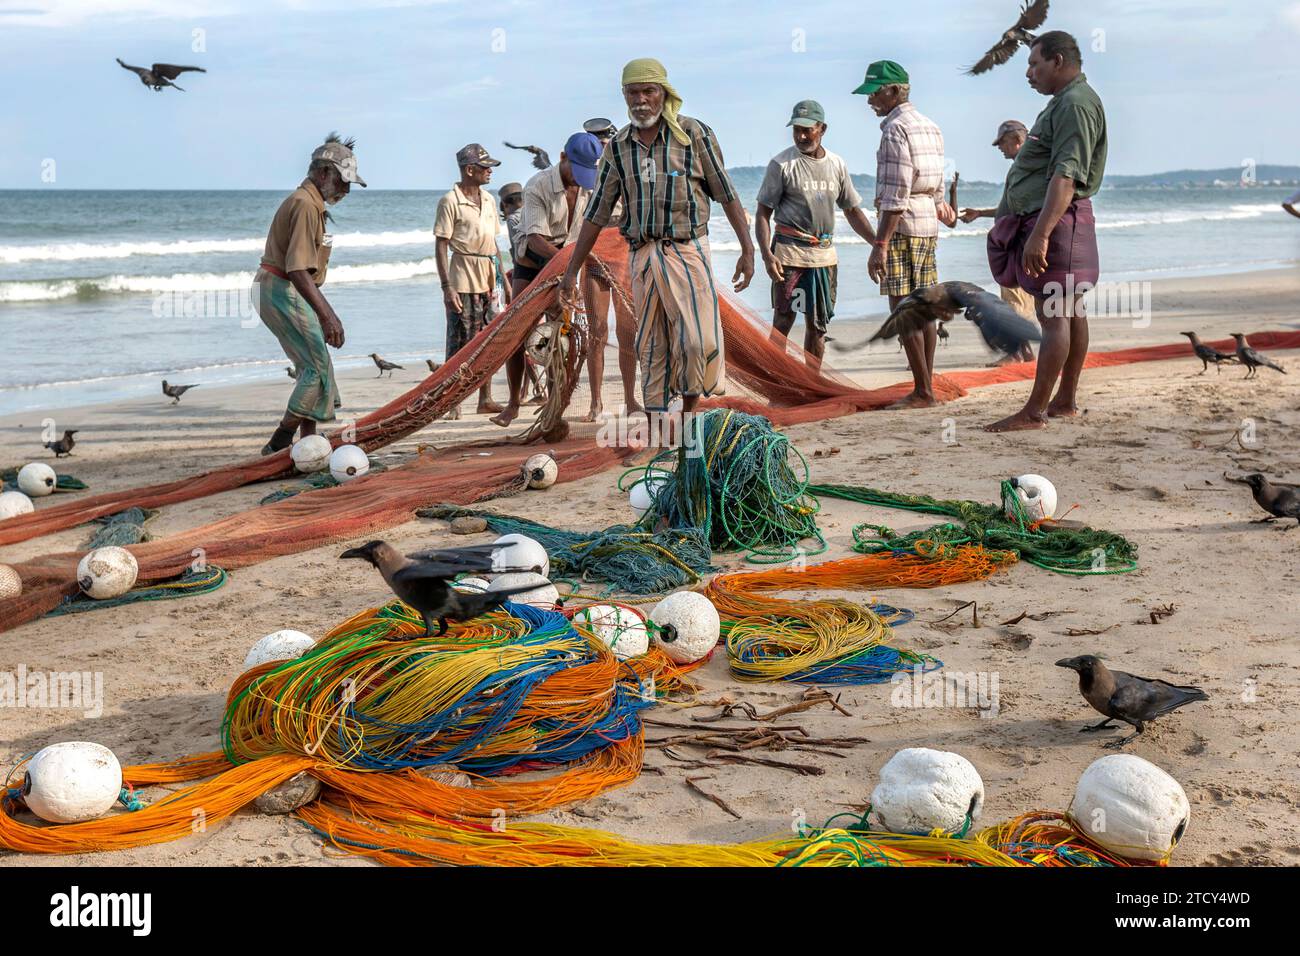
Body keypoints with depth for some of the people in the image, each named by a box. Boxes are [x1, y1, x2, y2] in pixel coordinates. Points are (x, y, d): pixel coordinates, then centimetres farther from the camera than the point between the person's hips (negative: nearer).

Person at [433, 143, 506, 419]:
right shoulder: (450, 200, -7)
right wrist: (447, 288, -15)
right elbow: (441, 246, -10)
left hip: (488, 279, 7)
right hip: (463, 280, -7)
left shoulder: (488, 199, 13)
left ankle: (485, 399, 16)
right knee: (460, 341, -4)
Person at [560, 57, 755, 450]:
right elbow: (597, 213, 12)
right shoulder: (618, 146, 8)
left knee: (699, 340, -13)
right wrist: (572, 270, 12)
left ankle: (690, 416, 7)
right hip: (642, 255, 3)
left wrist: (747, 249, -4)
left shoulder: (694, 134, -2)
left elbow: (726, 194, 1)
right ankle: (658, 431, 9)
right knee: (651, 348, 4)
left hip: (687, 251, -3)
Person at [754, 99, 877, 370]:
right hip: (789, 254, -5)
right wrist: (766, 254, -17)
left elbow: (852, 210, 19)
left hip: (825, 254, 5)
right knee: (783, 322, -8)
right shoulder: (781, 164, -3)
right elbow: (763, 213, -4)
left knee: (818, 325, 8)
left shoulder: (837, 165, 11)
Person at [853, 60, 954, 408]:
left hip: (902, 223, -9)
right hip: (928, 224, 9)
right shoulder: (929, 126, 15)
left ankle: (922, 391, -7)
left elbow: (895, 194, -19)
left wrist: (880, 244, -21)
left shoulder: (895, 129, -13)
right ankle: (927, 387, 12)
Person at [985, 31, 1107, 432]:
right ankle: (1066, 401, 18)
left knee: (1055, 316, -10)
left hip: (1057, 220, -11)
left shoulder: (1076, 103, -14)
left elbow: (1067, 177, -25)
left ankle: (1034, 412, -11)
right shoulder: (1065, 102, 20)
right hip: (1048, 221, 11)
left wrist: (1040, 234, -31)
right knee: (1069, 313, 12)